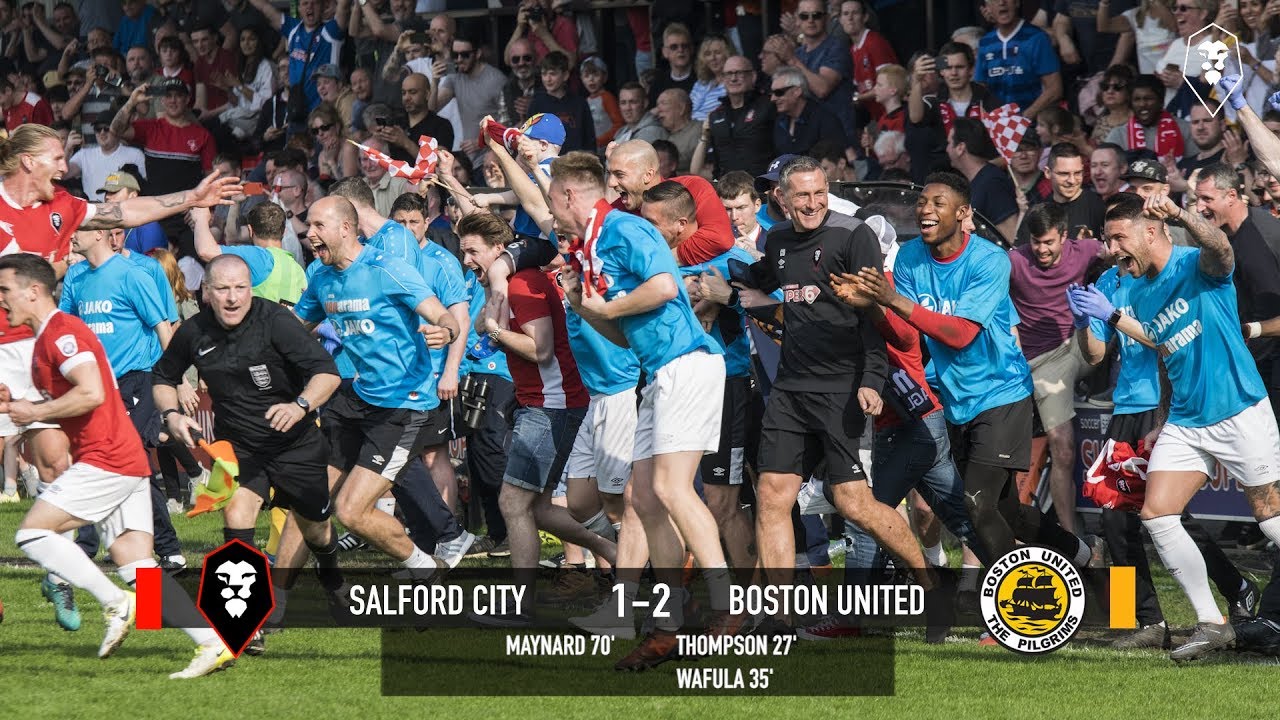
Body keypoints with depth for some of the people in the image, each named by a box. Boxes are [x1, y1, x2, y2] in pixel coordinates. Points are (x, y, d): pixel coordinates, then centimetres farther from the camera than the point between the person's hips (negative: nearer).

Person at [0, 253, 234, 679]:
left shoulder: (61, 332, -10)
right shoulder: (47, 338, 22)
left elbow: (91, 392, -23)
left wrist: (35, 413, -12)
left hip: (104, 460, -10)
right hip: (127, 464, 10)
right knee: (139, 570, 2)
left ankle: (116, 603, -12)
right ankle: (214, 644, -7)